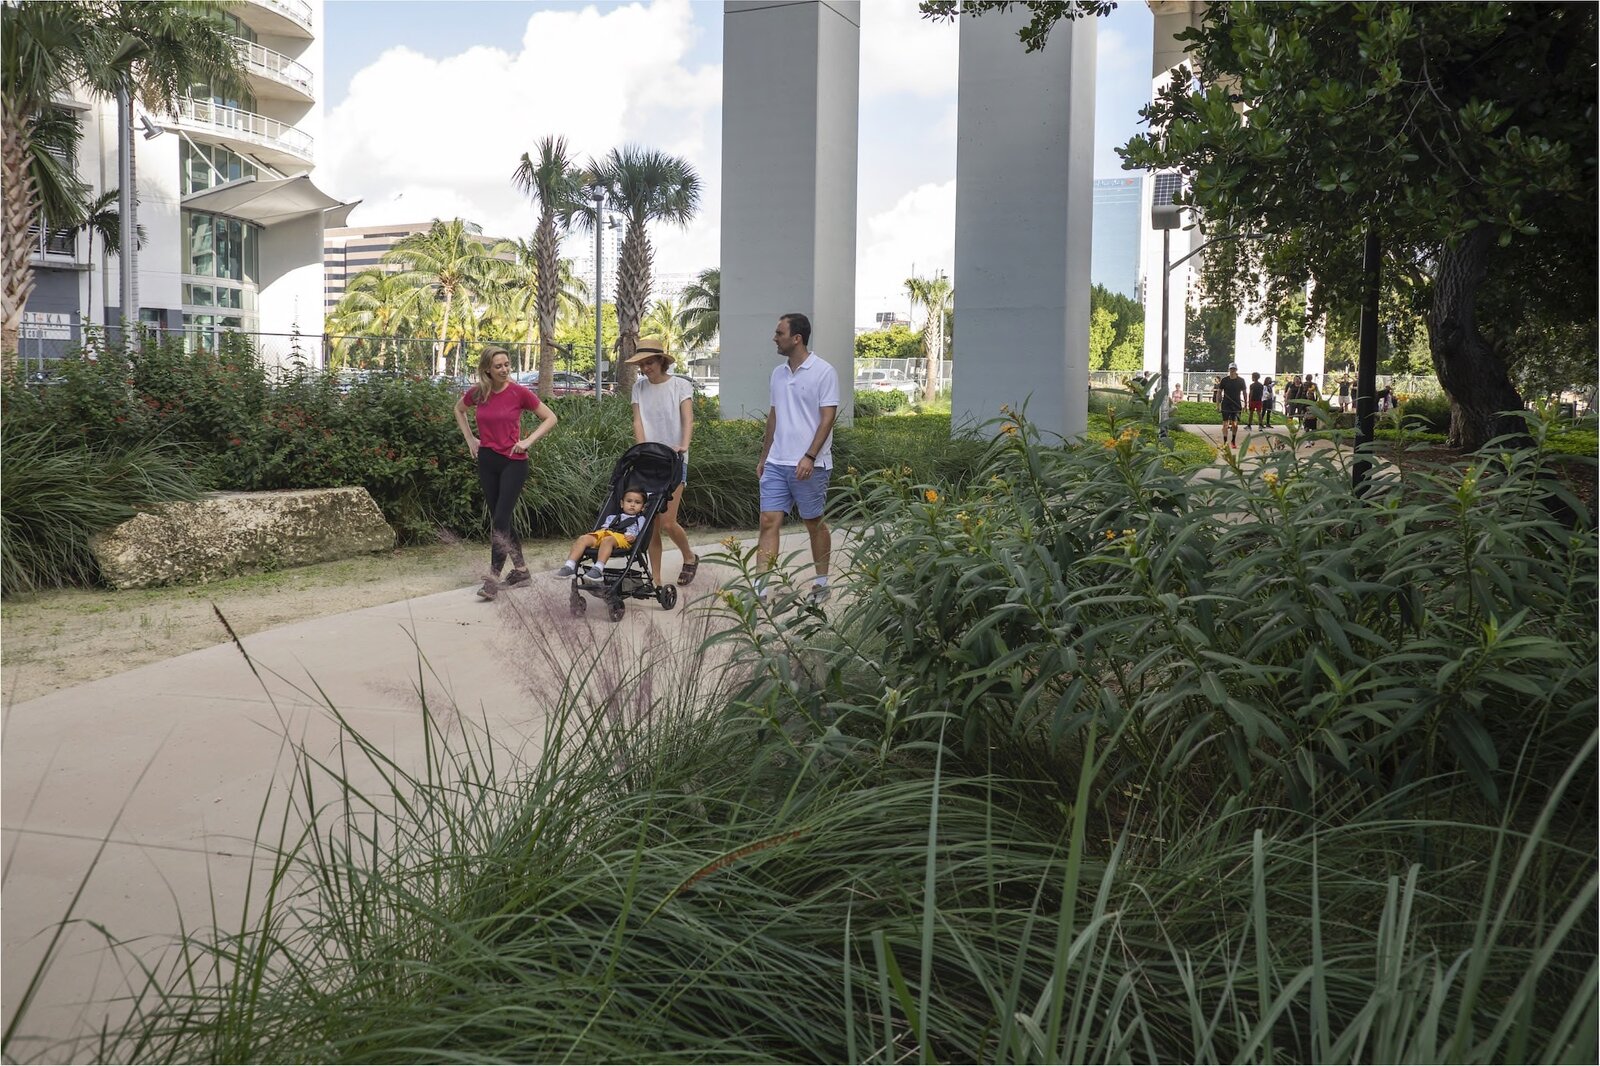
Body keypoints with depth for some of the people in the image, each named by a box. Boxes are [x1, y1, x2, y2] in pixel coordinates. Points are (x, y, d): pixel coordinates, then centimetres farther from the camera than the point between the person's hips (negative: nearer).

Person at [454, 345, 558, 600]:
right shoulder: (477, 393, 1)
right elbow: (458, 410, 23)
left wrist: (528, 441, -11)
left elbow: (550, 418, -1)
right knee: (499, 519, 10)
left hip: (514, 462, -4)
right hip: (487, 460, 5)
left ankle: (493, 579, -9)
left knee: (500, 520, -11)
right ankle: (520, 569, 24)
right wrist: (470, 438, 12)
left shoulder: (519, 393, -9)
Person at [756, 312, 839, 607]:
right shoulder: (778, 373, 12)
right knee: (769, 521, -2)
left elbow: (827, 418, -12)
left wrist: (809, 457, -20)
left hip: (809, 465, -6)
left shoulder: (823, 372, -8)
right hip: (776, 463, 6)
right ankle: (761, 587, -4)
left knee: (814, 524, 7)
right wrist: (763, 458, 19)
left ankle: (822, 583, 22)